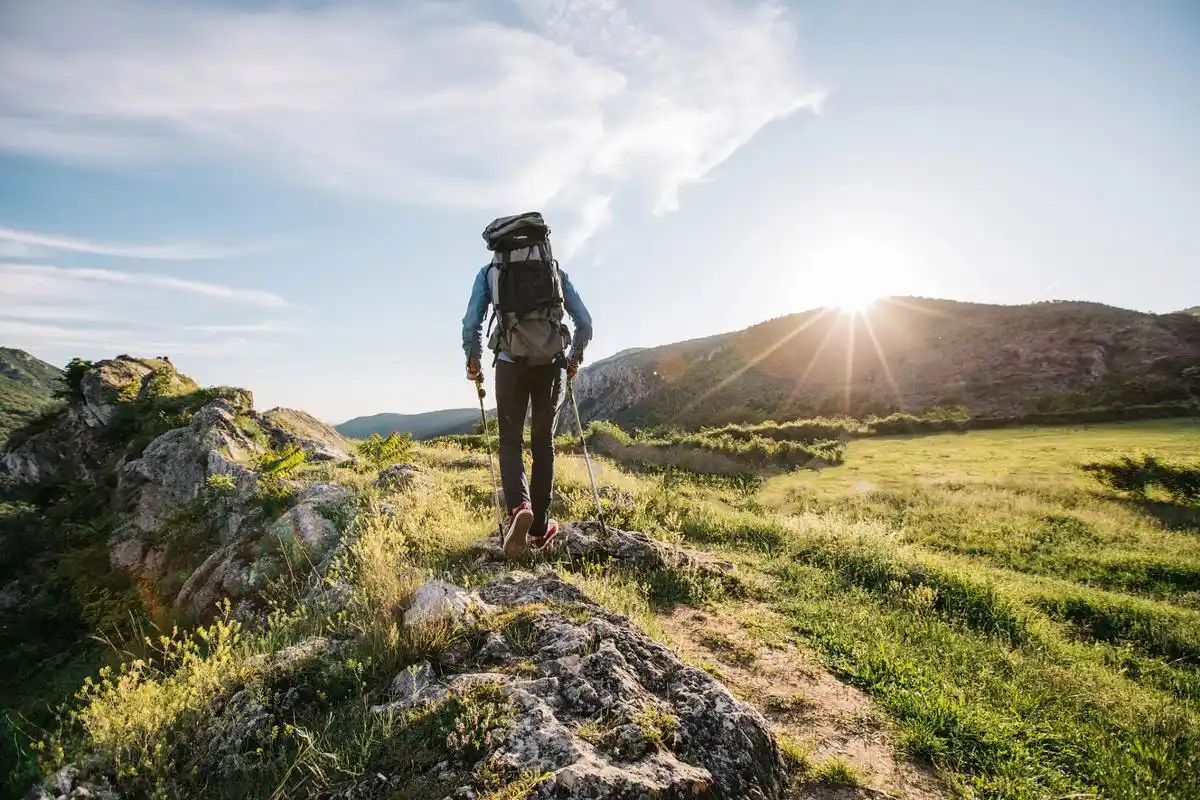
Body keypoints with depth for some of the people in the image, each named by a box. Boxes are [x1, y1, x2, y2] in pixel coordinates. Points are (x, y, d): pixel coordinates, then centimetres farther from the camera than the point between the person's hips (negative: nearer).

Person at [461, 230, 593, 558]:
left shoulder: (489, 271, 11)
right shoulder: (555, 269, 14)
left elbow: (471, 323, 2)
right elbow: (584, 322, 8)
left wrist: (473, 362, 17)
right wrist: (574, 359, 22)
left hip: (511, 363, -1)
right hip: (551, 363, 2)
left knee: (510, 441, 9)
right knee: (543, 443, 13)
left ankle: (519, 507, -18)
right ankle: (539, 527, 16)